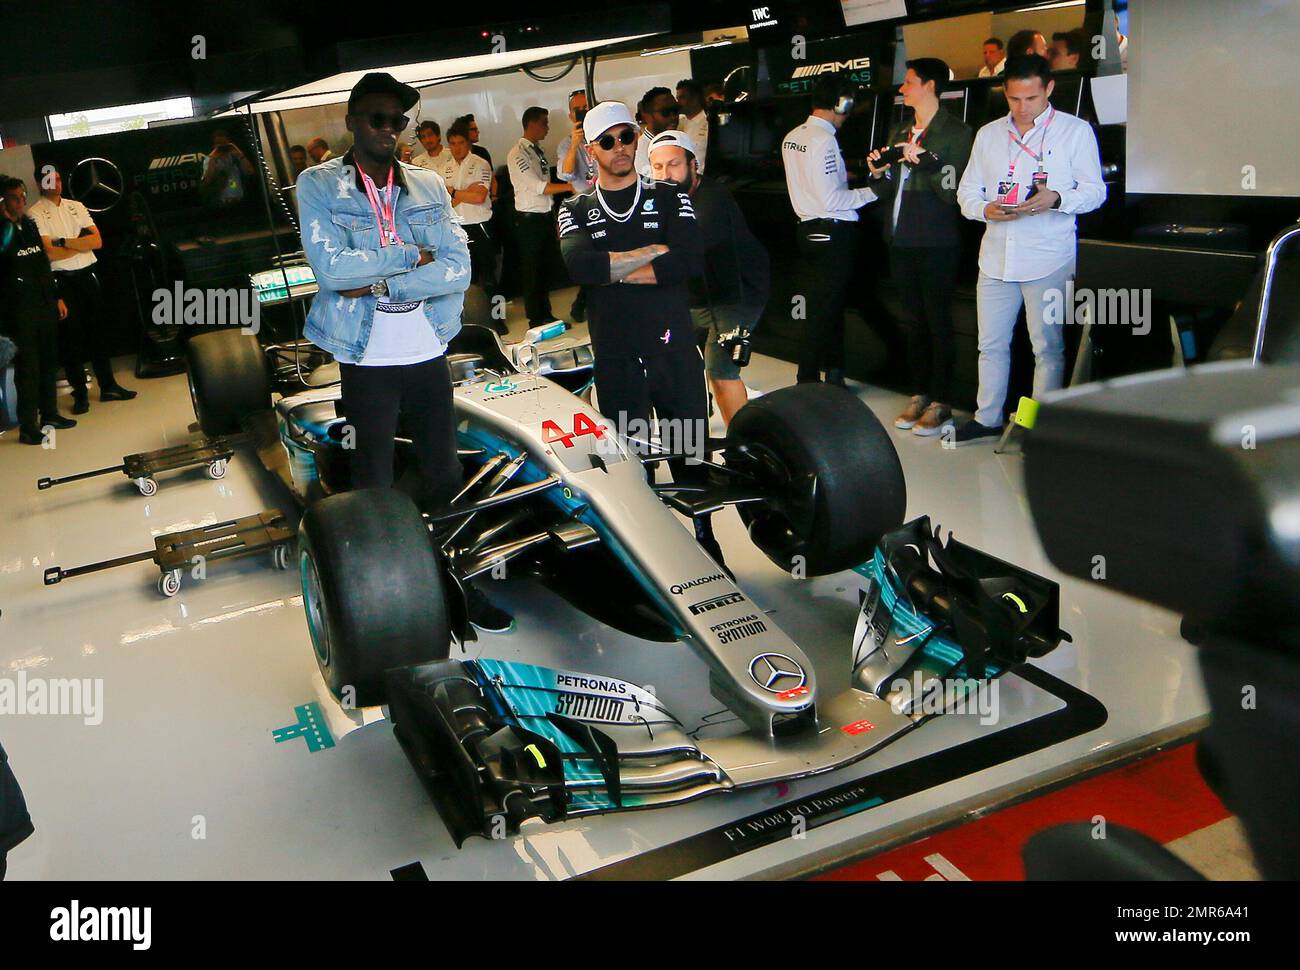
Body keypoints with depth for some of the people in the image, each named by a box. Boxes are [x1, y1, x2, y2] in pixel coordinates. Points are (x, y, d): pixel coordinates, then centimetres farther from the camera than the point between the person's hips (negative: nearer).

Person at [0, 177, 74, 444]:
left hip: (45, 303, 7)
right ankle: (27, 426, -2)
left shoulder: (29, 225, 14)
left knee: (48, 361, 14)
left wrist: (56, 297, 19)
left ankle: (49, 414, 27)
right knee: (28, 366, -6)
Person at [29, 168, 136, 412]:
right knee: (71, 335, 1)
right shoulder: (35, 214, -4)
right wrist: (82, 243, -5)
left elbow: (97, 241, -1)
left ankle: (108, 385, 19)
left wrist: (64, 241, -11)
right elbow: (49, 253, -15)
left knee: (97, 330, 10)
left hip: (87, 275, 4)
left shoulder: (76, 206, 10)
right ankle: (80, 393, 9)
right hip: (62, 280, -4)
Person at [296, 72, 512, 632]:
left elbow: (458, 268, -8)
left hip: (428, 354, 4)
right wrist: (412, 256, -12)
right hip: (365, 360, -3)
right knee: (375, 487, 6)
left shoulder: (429, 187, 6)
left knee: (445, 477, 13)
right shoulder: (318, 186, -3)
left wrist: (378, 283, -16)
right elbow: (331, 268, -19)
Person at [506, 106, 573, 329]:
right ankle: (536, 320, 12)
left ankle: (546, 314, 27)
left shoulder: (539, 151, 11)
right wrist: (570, 187, -23)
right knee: (532, 271, 2)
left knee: (546, 268, 16)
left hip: (546, 216, 8)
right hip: (529, 219, -8)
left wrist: (554, 219, 12)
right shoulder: (517, 154, -13)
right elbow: (538, 186, -20)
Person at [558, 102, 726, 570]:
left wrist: (612, 269, -11)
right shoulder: (576, 211, 8)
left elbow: (689, 261, -14)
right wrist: (653, 251, -11)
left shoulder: (670, 198, 6)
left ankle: (704, 541, 24)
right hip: (614, 360, 1)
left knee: (691, 456, 8)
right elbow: (579, 266, -14)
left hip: (675, 350, 0)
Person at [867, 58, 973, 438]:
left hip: (936, 244, -7)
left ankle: (941, 402, 4)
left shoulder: (955, 132, -5)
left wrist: (925, 162, -20)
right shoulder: (898, 133, 17)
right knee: (915, 320, 12)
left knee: (938, 321, -2)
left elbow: (954, 192, -13)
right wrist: (878, 173, 0)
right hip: (901, 241, 7)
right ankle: (919, 395, 20)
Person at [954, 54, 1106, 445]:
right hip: (996, 255, 4)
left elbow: (1095, 191, 0)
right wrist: (985, 209, -9)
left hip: (1049, 259, -4)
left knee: (1047, 346, -1)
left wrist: (1057, 199, -19)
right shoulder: (987, 134, 15)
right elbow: (966, 192, 14)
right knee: (991, 343, 9)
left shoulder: (1076, 131, 3)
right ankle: (987, 419, 22)